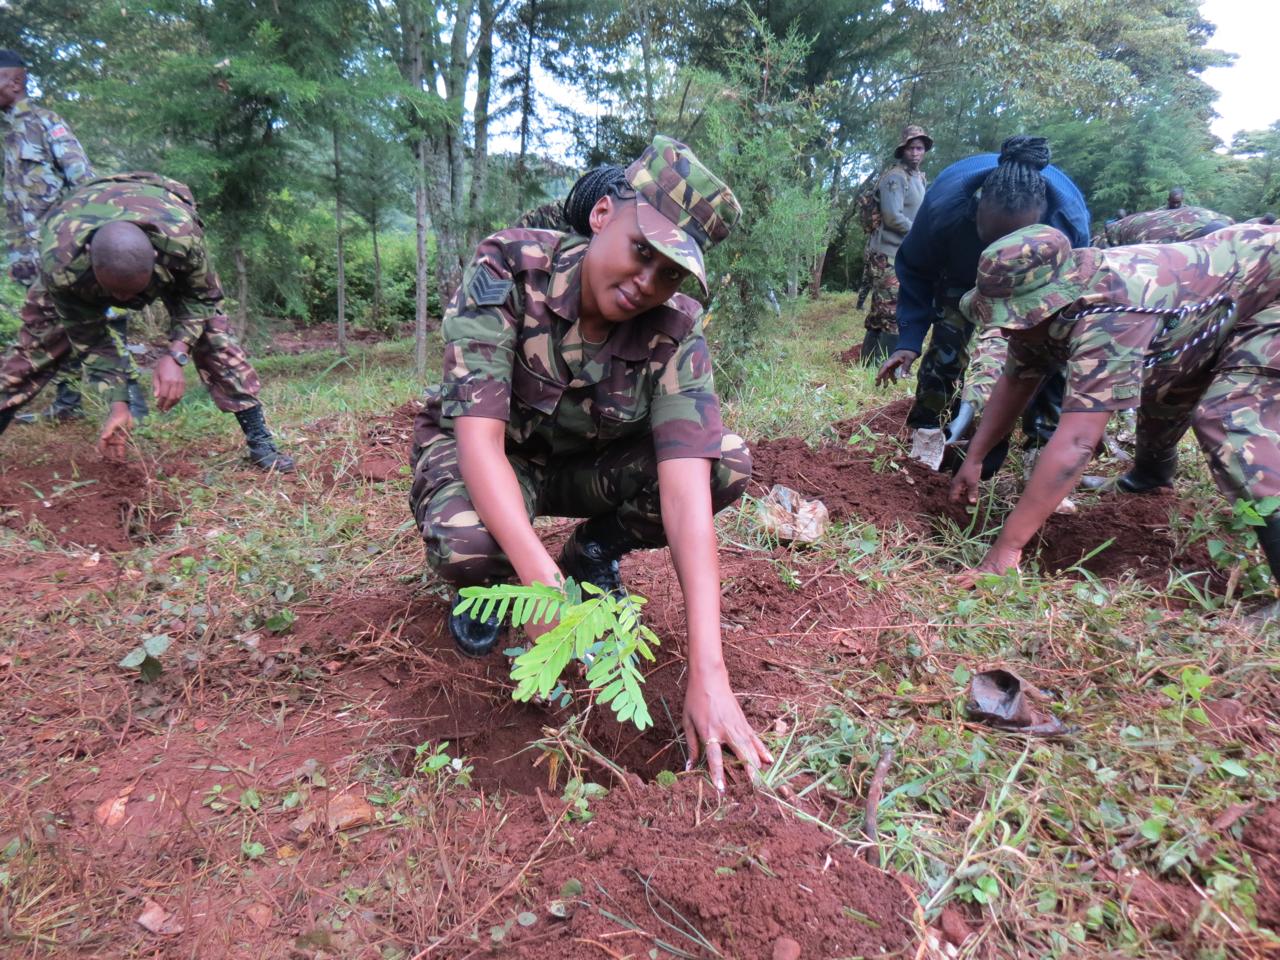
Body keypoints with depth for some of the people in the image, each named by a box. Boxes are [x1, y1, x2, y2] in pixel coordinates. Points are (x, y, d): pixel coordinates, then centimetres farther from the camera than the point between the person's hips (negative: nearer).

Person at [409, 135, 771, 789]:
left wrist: (707, 672, -42)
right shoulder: (506, 270, -27)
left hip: (587, 464, 3)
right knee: (464, 544, -39)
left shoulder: (675, 330, -23)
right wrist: (541, 583, -48)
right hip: (488, 455, -2)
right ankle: (485, 586, 2)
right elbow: (479, 433, -34)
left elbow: (685, 486, -34)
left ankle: (594, 553, 4)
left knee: (728, 464, -23)